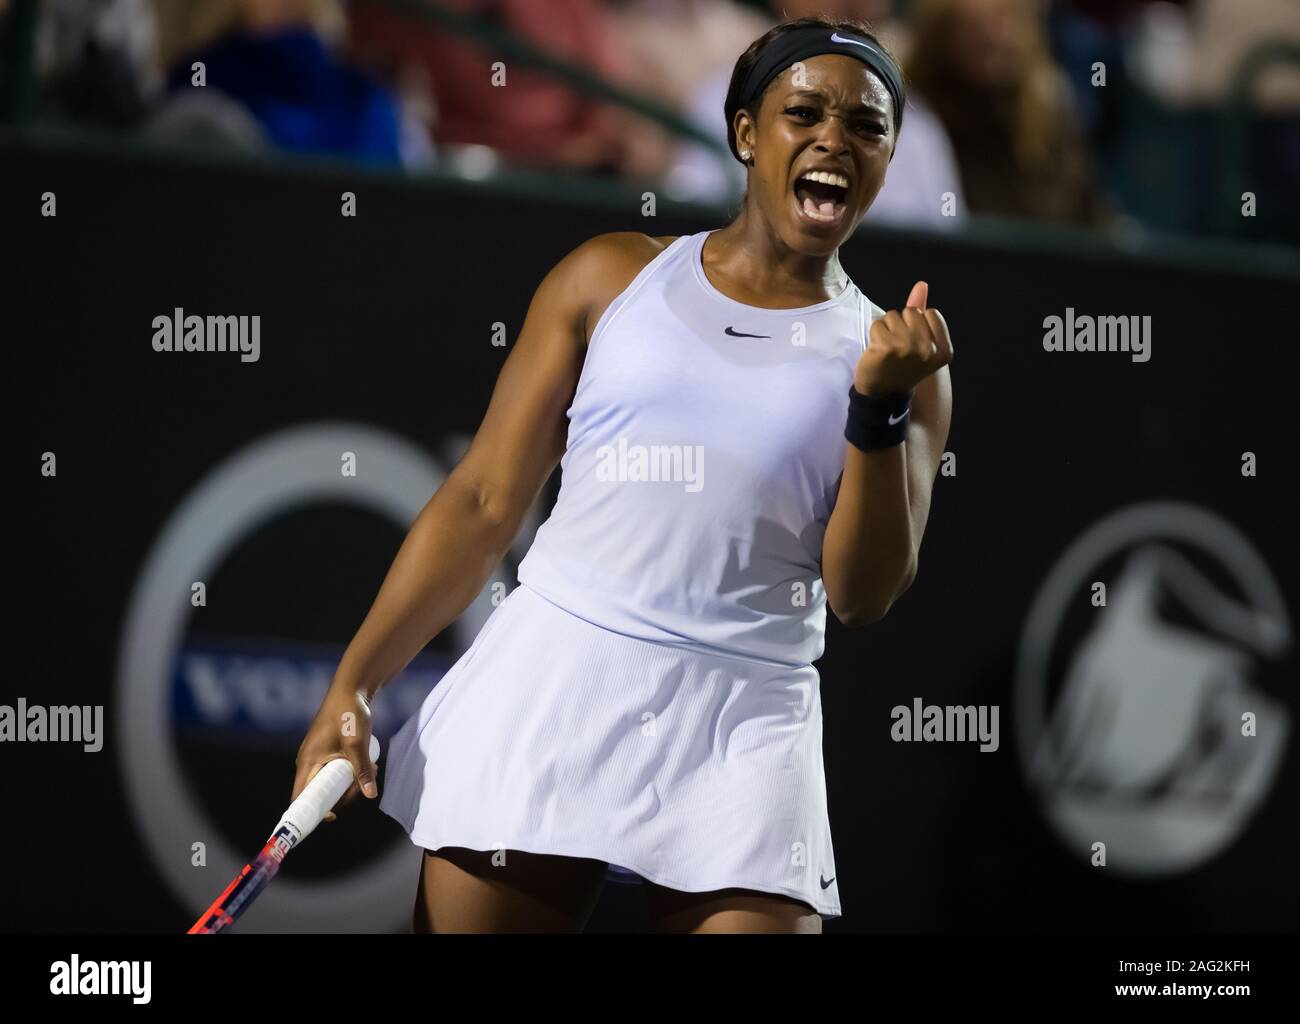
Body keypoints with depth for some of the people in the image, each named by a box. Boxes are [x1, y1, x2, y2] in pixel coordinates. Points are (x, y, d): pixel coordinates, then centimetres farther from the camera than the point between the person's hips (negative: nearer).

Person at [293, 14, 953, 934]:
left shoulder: (895, 352, 9)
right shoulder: (613, 279, 10)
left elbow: (864, 597, 1)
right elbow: (485, 501, 9)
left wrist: (881, 405, -11)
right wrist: (354, 684, 2)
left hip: (743, 729, 0)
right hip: (549, 682, 0)